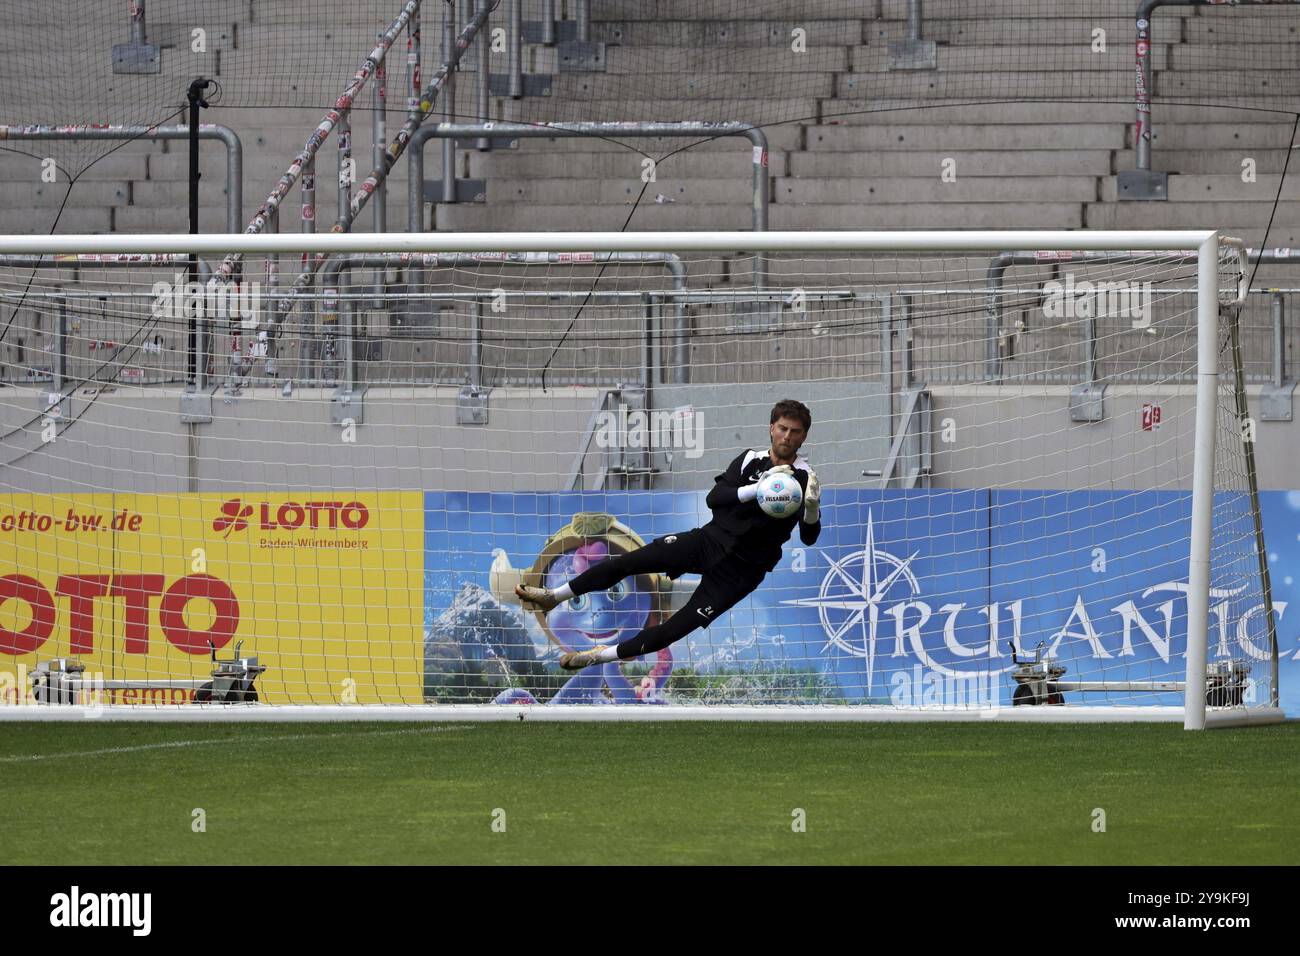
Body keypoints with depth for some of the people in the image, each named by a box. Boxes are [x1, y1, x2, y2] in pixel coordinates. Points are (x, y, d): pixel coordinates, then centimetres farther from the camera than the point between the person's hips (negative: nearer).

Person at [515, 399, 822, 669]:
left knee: (680, 626, -12)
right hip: (711, 539, 3)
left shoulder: (804, 478, -6)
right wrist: (756, 489, -27)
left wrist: (812, 506, -32)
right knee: (627, 561, -10)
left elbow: (809, 537, -11)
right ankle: (554, 596, 2)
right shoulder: (751, 460, 1)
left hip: (741, 569, -3)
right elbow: (714, 498, -11)